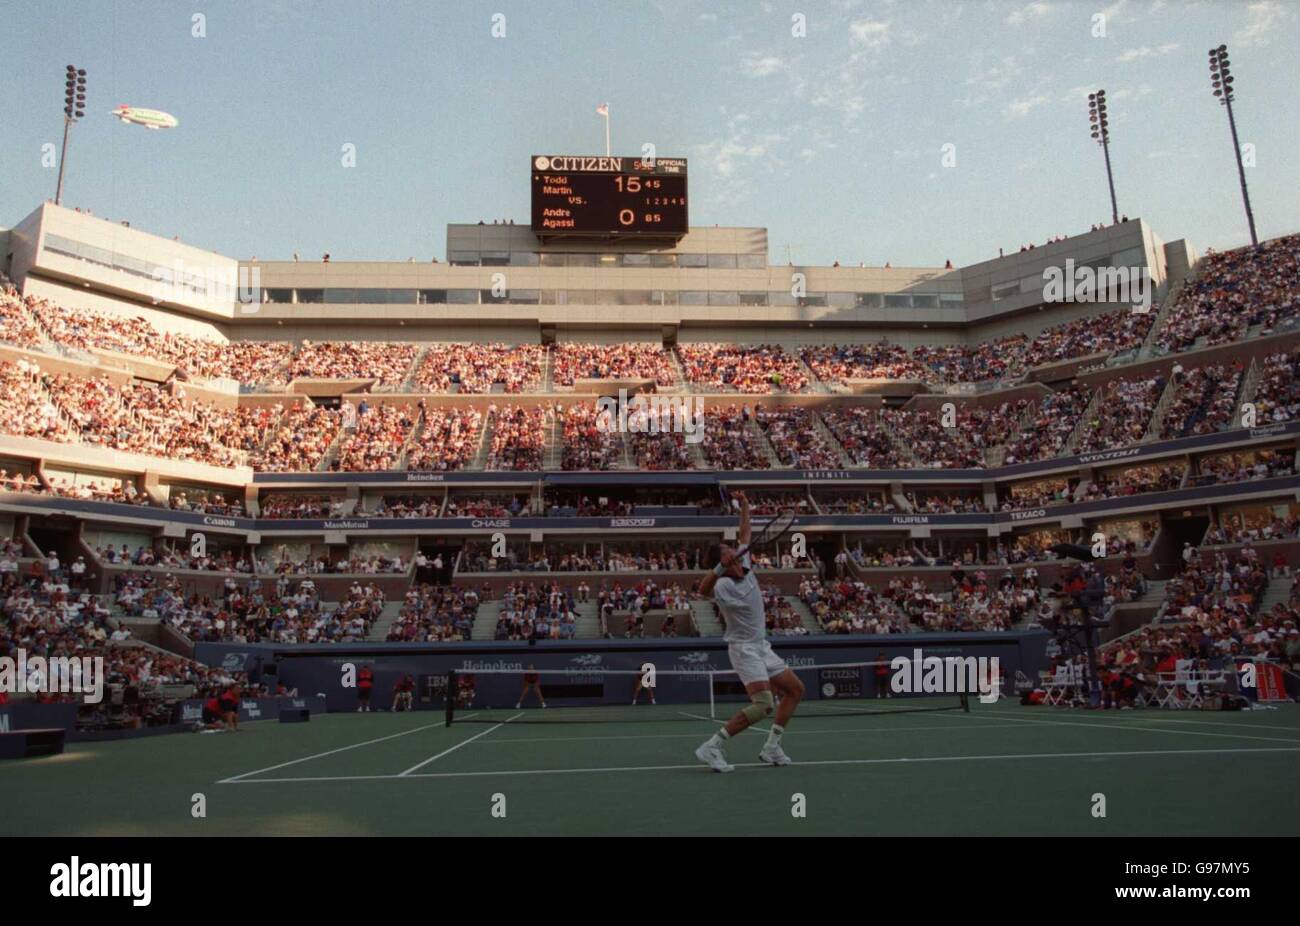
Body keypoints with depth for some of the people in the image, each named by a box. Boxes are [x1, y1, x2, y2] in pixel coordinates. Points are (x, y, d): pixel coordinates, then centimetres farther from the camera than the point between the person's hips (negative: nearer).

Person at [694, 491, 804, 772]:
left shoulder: (745, 567, 2)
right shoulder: (723, 585, -20)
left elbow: (745, 533, 15)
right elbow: (703, 591, -44)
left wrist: (744, 506, 12)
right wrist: (719, 568, -58)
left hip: (762, 647, 9)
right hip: (744, 648, -9)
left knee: (795, 690, 13)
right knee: (763, 704, -22)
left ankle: (771, 748, 18)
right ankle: (711, 748, -17)